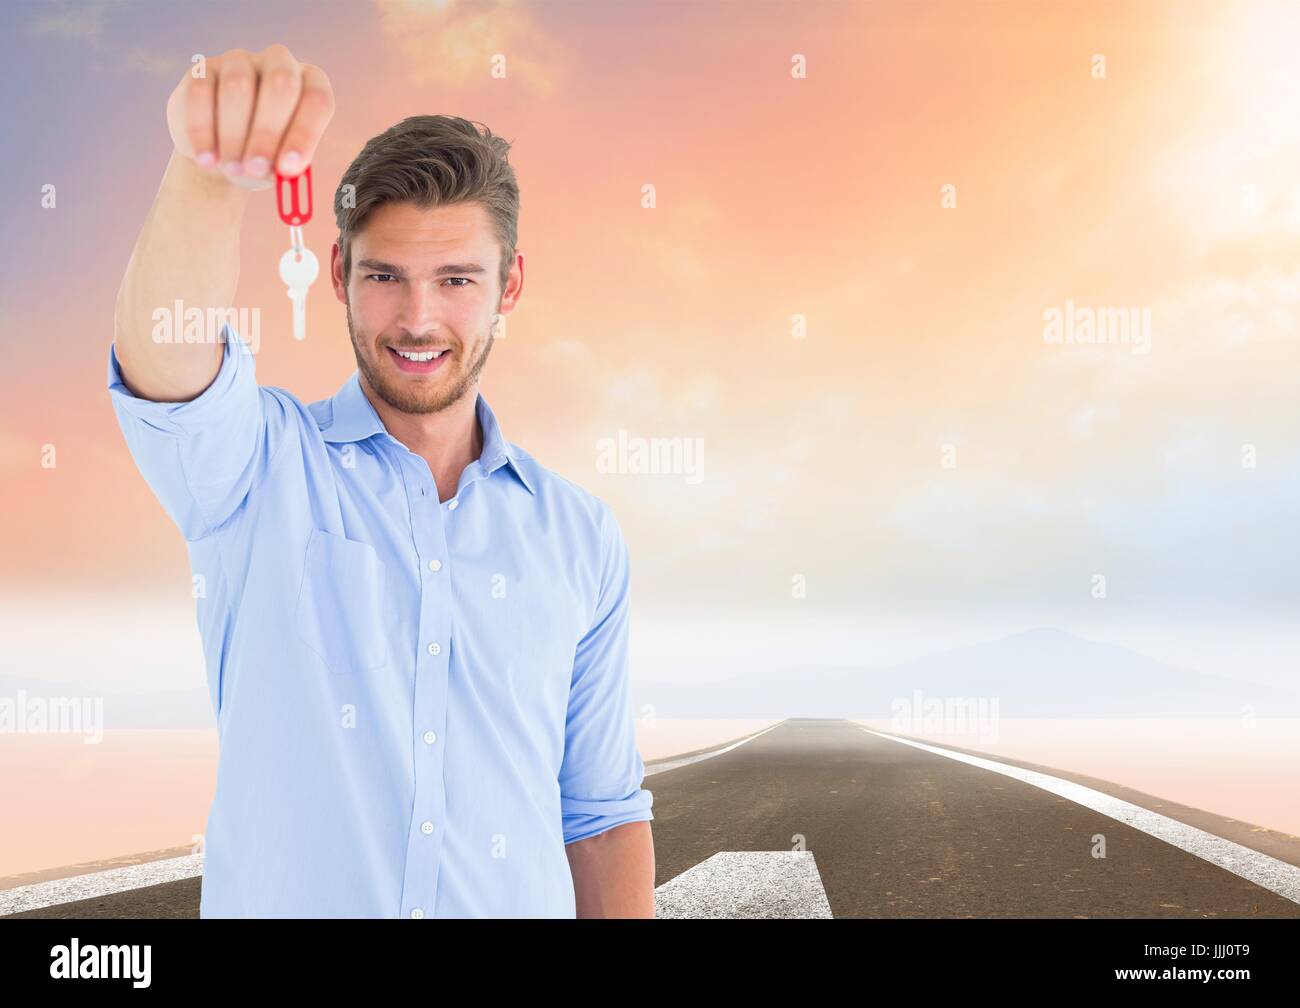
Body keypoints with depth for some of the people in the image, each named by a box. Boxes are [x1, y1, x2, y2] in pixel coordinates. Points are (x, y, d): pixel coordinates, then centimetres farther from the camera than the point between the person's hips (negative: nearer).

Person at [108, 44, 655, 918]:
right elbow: (165, 357, -28)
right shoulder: (262, 464, -6)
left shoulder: (581, 539, 1)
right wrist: (206, 170, -45)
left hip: (520, 899, 2)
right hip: (280, 900, -2)